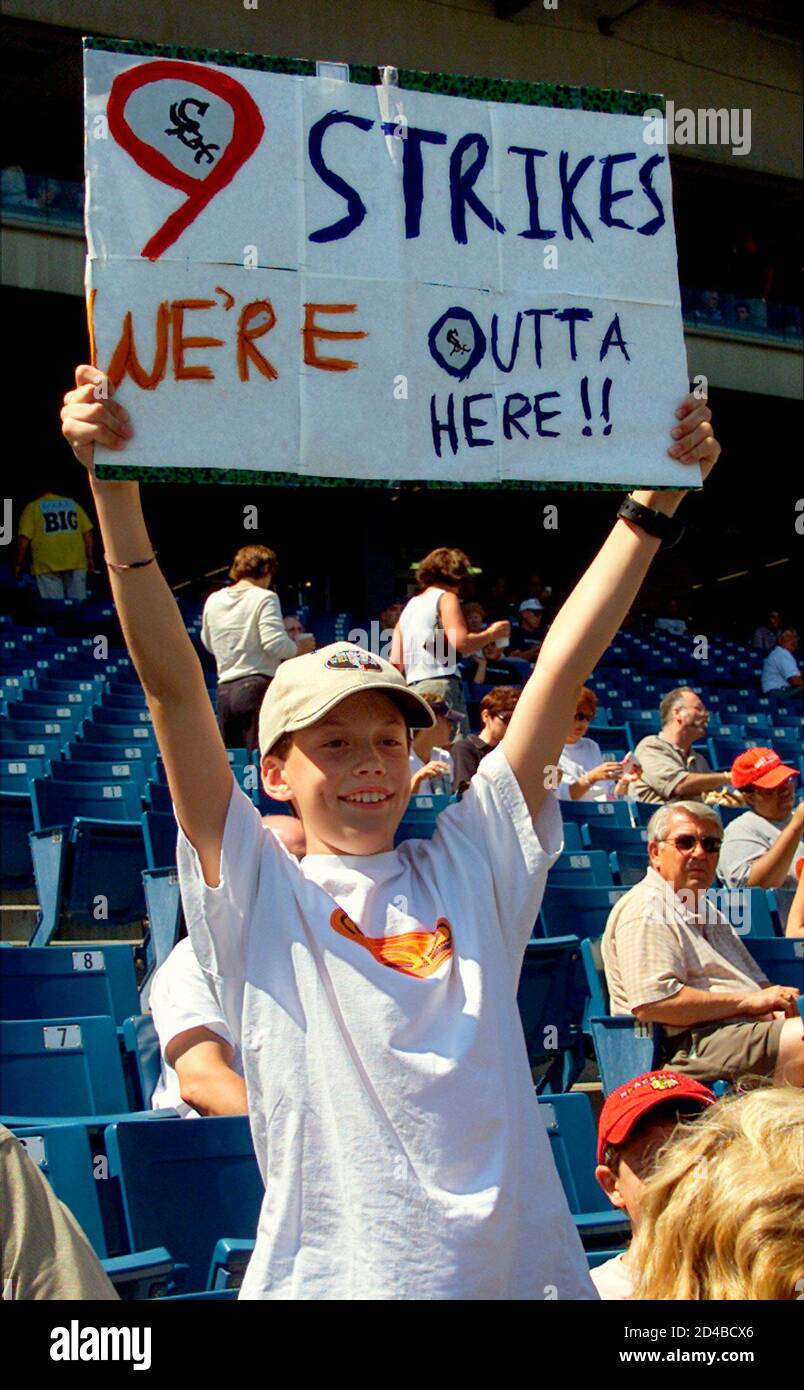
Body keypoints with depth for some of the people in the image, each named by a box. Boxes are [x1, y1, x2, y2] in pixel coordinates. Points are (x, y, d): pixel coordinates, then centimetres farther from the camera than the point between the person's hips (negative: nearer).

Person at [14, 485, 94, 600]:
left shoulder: (32, 508, 5)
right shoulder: (73, 504, 16)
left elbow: (24, 538, -4)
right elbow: (88, 533, 9)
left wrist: (18, 564, 2)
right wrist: (89, 558, 12)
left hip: (47, 564, -3)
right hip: (76, 562, 3)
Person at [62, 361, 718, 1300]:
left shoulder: (468, 869, 8)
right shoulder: (257, 891, 1)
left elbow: (561, 669, 4)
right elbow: (174, 688, -8)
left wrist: (655, 500, 2)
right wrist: (115, 490, -15)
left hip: (524, 1265, 3)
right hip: (332, 1274, -3)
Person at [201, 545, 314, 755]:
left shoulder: (213, 600, 11)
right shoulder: (264, 598, -6)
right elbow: (275, 643, -15)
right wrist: (300, 647, 1)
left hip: (224, 689, 6)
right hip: (258, 685, -6)